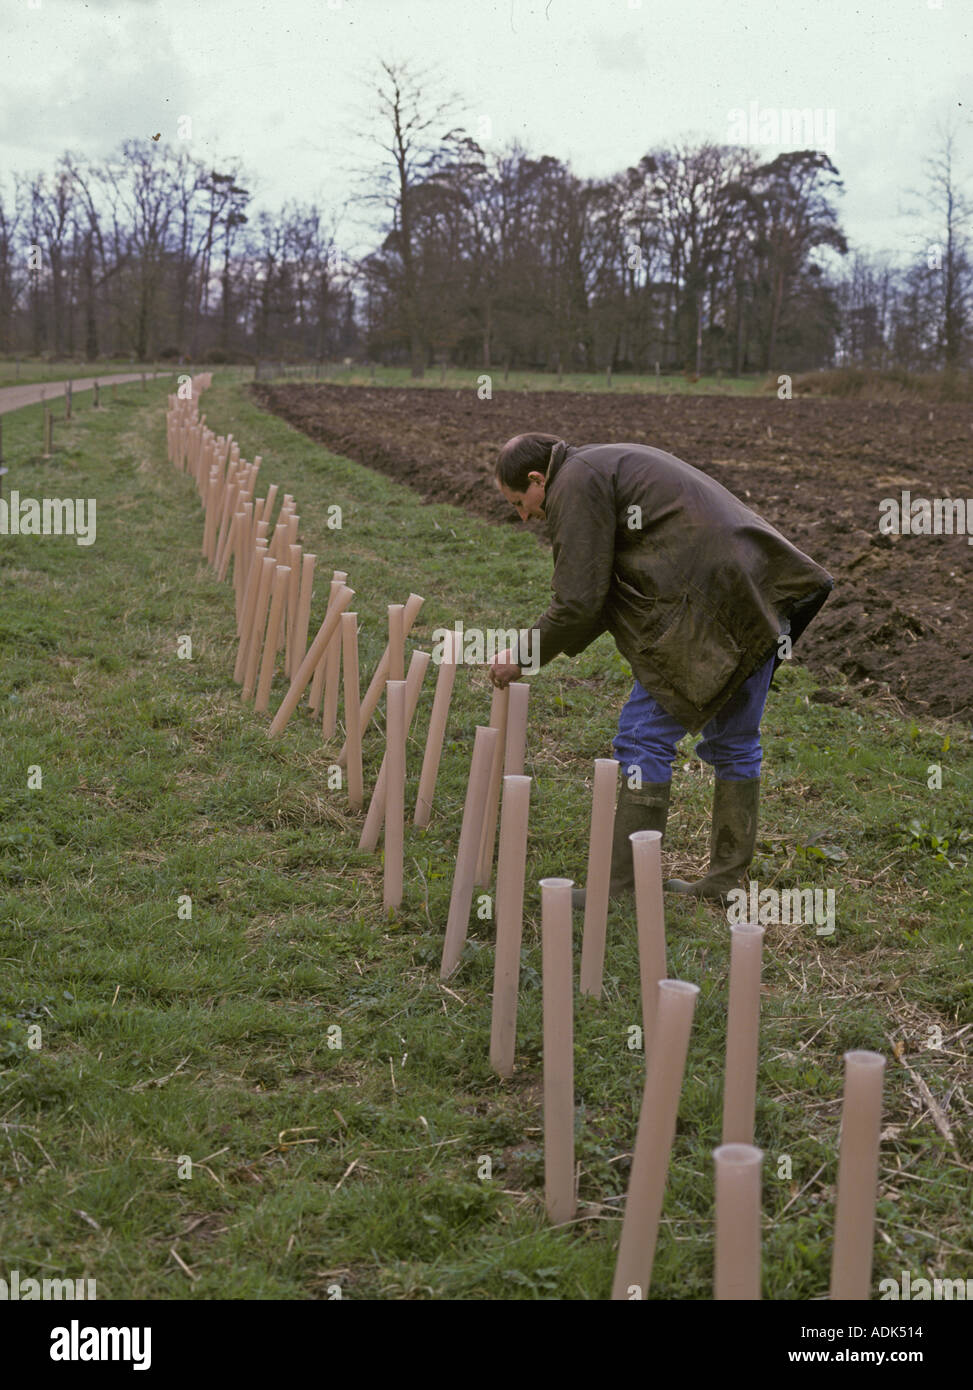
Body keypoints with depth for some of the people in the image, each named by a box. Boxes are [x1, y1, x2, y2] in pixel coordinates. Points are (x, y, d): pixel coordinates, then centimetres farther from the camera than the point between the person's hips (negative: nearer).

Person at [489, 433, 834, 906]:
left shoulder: (576, 483, -3)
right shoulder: (614, 463, 27)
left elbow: (579, 603, -9)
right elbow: (610, 591, 26)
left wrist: (525, 655, 4)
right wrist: (538, 644, 20)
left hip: (705, 609, -10)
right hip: (762, 597, 10)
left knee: (645, 737, -2)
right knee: (734, 742, 17)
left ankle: (624, 888, 2)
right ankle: (727, 879, 26)